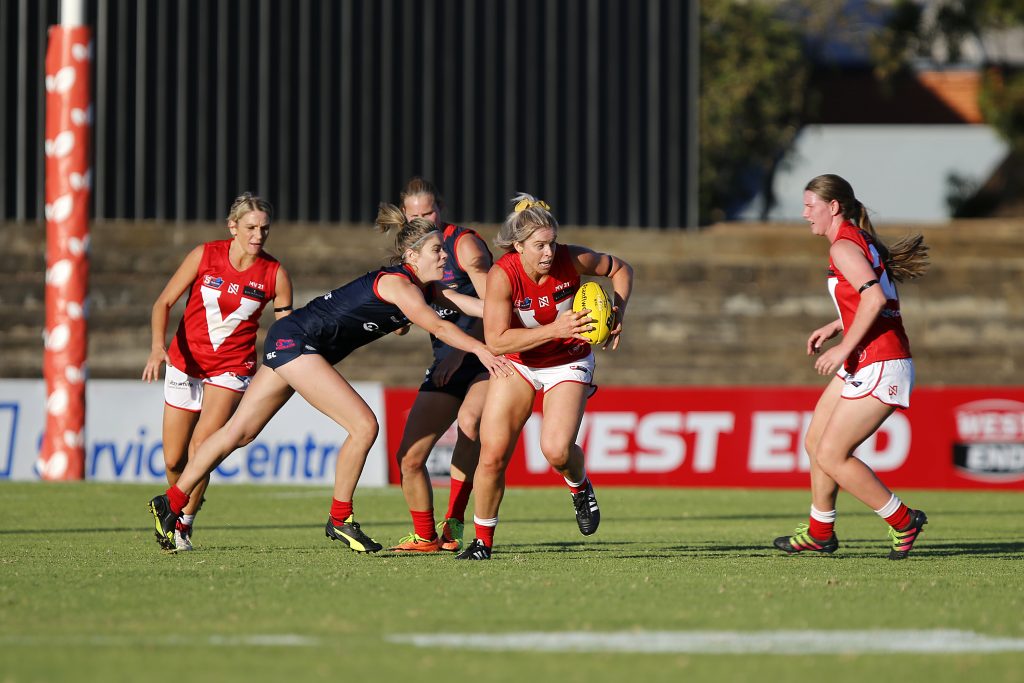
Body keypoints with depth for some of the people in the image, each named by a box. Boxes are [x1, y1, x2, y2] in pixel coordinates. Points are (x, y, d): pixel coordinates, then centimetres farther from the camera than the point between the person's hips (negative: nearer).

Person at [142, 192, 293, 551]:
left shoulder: (274, 274, -7)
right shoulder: (205, 255, -9)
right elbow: (164, 302, -6)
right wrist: (158, 345, -22)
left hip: (232, 369, -1)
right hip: (186, 361, 1)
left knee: (200, 448, -19)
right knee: (174, 460, 3)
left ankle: (184, 525, 0)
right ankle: (176, 506, 35)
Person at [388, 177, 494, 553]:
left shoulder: (464, 244, -11)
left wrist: (461, 350, -27)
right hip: (447, 362, 7)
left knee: (468, 420, -34)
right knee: (409, 457, 1)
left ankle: (454, 525, -25)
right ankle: (425, 537, 20)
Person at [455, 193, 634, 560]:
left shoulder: (573, 260, -22)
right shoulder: (502, 275, -27)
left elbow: (621, 269, -1)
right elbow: (496, 340, -32)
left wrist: (617, 313, -16)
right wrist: (554, 330, -39)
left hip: (568, 361, 0)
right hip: (517, 362, 0)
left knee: (557, 450, -20)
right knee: (493, 453, -8)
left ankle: (580, 488, 16)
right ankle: (482, 540, 11)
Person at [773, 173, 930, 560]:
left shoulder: (844, 247, -15)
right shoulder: (863, 241, 15)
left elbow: (875, 297, -28)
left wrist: (844, 347, -24)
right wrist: (835, 327, 18)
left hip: (879, 368, -10)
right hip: (862, 367, 10)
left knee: (831, 456, -7)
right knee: (815, 443, 14)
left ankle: (902, 522, 2)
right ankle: (820, 533, 24)